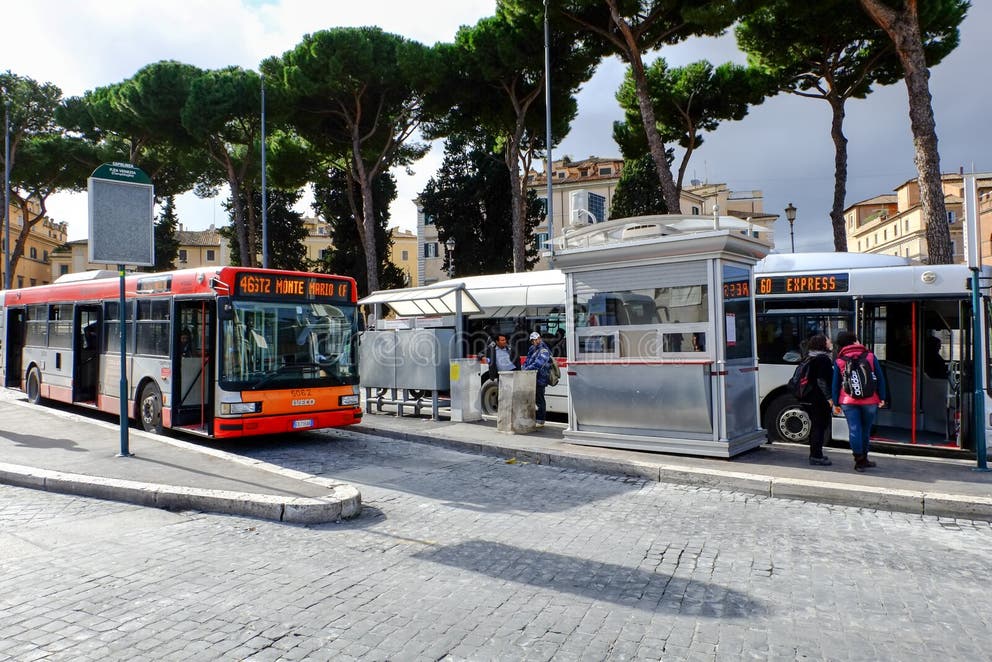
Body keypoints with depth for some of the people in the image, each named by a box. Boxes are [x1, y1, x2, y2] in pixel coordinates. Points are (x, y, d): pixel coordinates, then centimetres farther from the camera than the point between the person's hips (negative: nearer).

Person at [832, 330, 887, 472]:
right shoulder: (870, 356, 2)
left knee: (854, 430, 1)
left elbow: (836, 384, 3)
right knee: (866, 430, 14)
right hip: (870, 401, 1)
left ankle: (859, 460, -2)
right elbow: (880, 378, 2)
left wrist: (836, 403, 9)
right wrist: (882, 397, 7)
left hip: (848, 402, -1)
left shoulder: (839, 362, 1)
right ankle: (863, 459, 25)